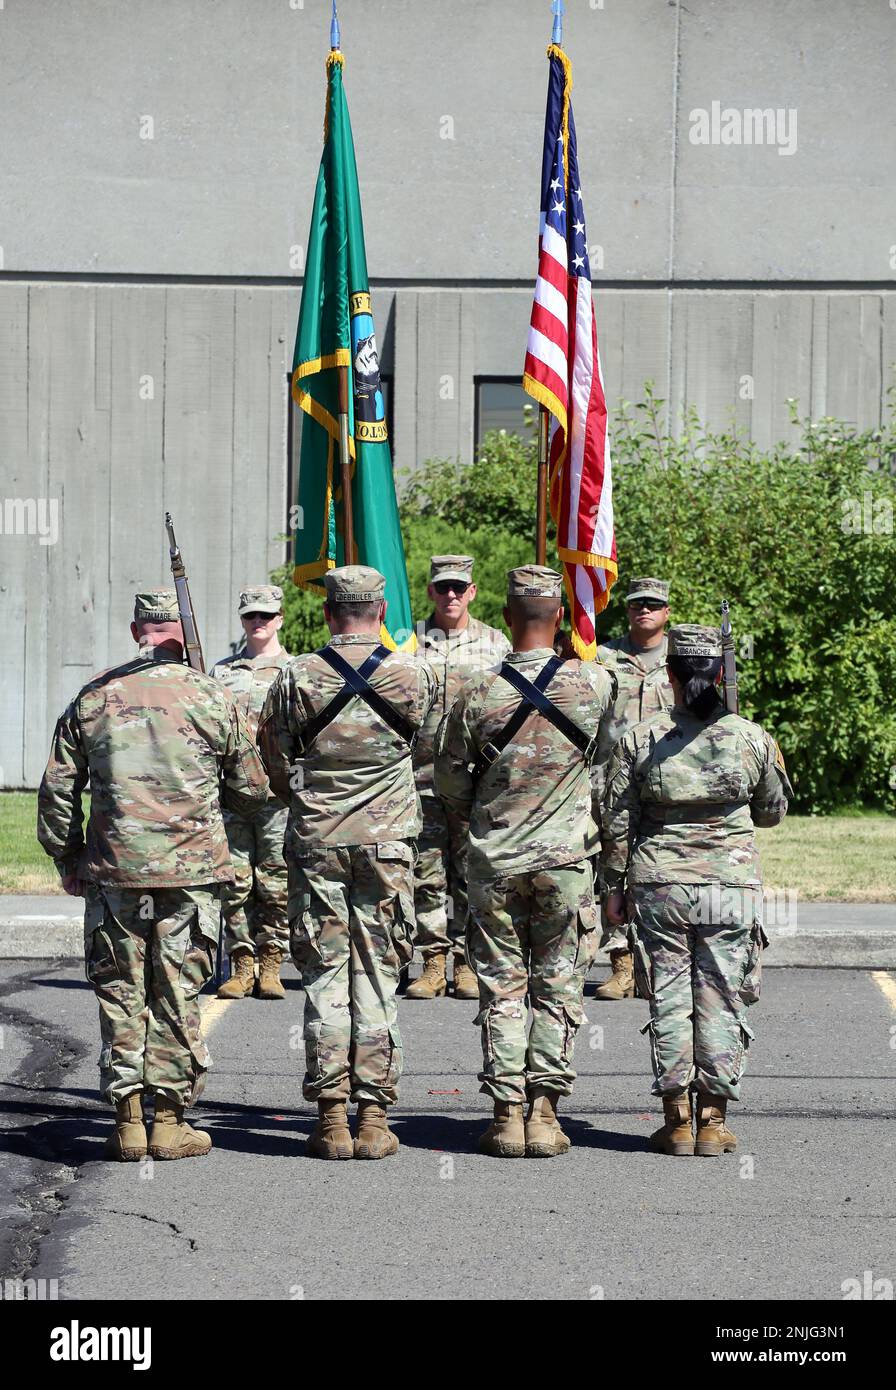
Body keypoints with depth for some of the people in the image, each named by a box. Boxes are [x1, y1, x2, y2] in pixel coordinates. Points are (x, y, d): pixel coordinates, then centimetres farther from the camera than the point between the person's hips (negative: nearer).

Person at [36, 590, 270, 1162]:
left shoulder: (93, 697, 4)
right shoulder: (211, 696, -2)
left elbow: (58, 789, 7)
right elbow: (252, 790, 5)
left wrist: (68, 859, 18)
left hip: (114, 871, 2)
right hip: (191, 870, -2)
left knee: (120, 992, 8)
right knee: (177, 995, 5)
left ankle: (128, 1120, 8)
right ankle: (169, 1120, 7)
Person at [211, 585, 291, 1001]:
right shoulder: (222, 672, 15)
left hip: (277, 793, -2)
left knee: (276, 883, -2)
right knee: (235, 881, 0)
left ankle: (270, 966, 5)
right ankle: (242, 965, 6)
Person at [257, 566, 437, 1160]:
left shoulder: (297, 678, -5)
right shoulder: (412, 675, -4)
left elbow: (274, 762, 2)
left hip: (316, 843, 0)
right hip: (387, 843, 0)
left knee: (325, 978, 4)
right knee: (378, 978, 4)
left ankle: (331, 1117, 3)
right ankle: (374, 1117, 3)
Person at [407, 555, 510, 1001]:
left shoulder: (495, 643, 8)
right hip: (423, 778, 1)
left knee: (471, 876, 0)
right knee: (428, 876, 1)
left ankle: (467, 963, 6)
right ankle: (434, 962, 7)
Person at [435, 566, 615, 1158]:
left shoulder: (478, 695, -8)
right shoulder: (595, 684, -8)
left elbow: (450, 778, 3)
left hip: (495, 862, 0)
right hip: (566, 863, 0)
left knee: (501, 989, 7)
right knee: (557, 988, 7)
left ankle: (507, 1114, 4)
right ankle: (545, 1112, 3)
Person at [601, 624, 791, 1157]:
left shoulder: (640, 739, -3)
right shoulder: (752, 738, -2)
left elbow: (618, 822, 1)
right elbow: (773, 812, 11)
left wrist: (616, 886, 11)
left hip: (658, 887, 0)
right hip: (732, 884, 0)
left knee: (669, 1000, 7)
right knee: (721, 1002, 6)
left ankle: (677, 1119, 8)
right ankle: (713, 1120, 7)